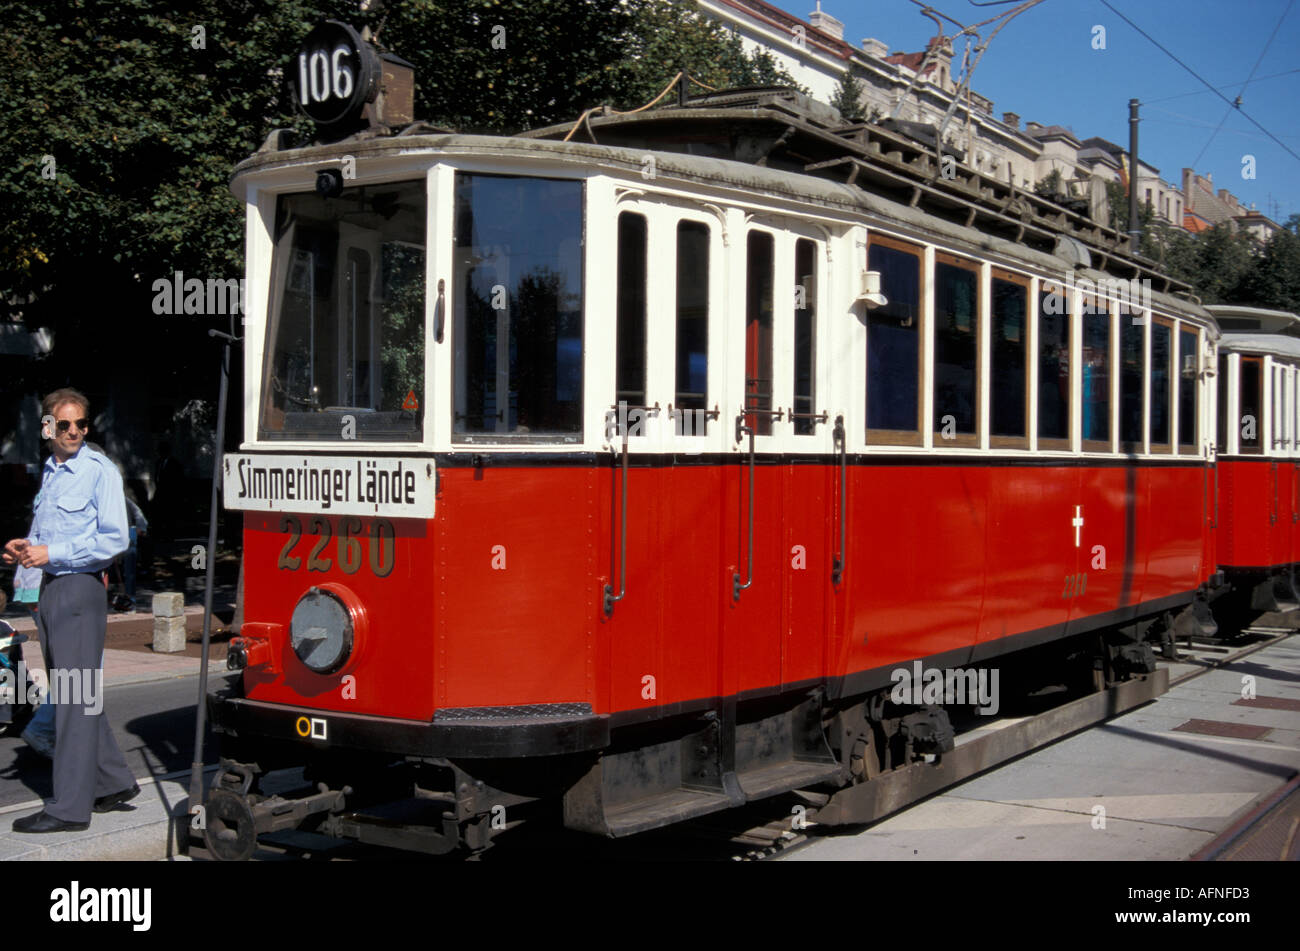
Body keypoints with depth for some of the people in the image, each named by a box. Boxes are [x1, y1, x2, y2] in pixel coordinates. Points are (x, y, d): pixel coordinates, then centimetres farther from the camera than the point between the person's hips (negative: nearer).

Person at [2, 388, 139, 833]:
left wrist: (51, 554, -17)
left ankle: (69, 808, -2)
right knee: (67, 693, 14)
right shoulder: (49, 471, 16)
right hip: (50, 590, 9)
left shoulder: (100, 471, -9)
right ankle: (114, 782, 25)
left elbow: (114, 539, -15)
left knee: (77, 698, -6)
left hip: (81, 589, -9)